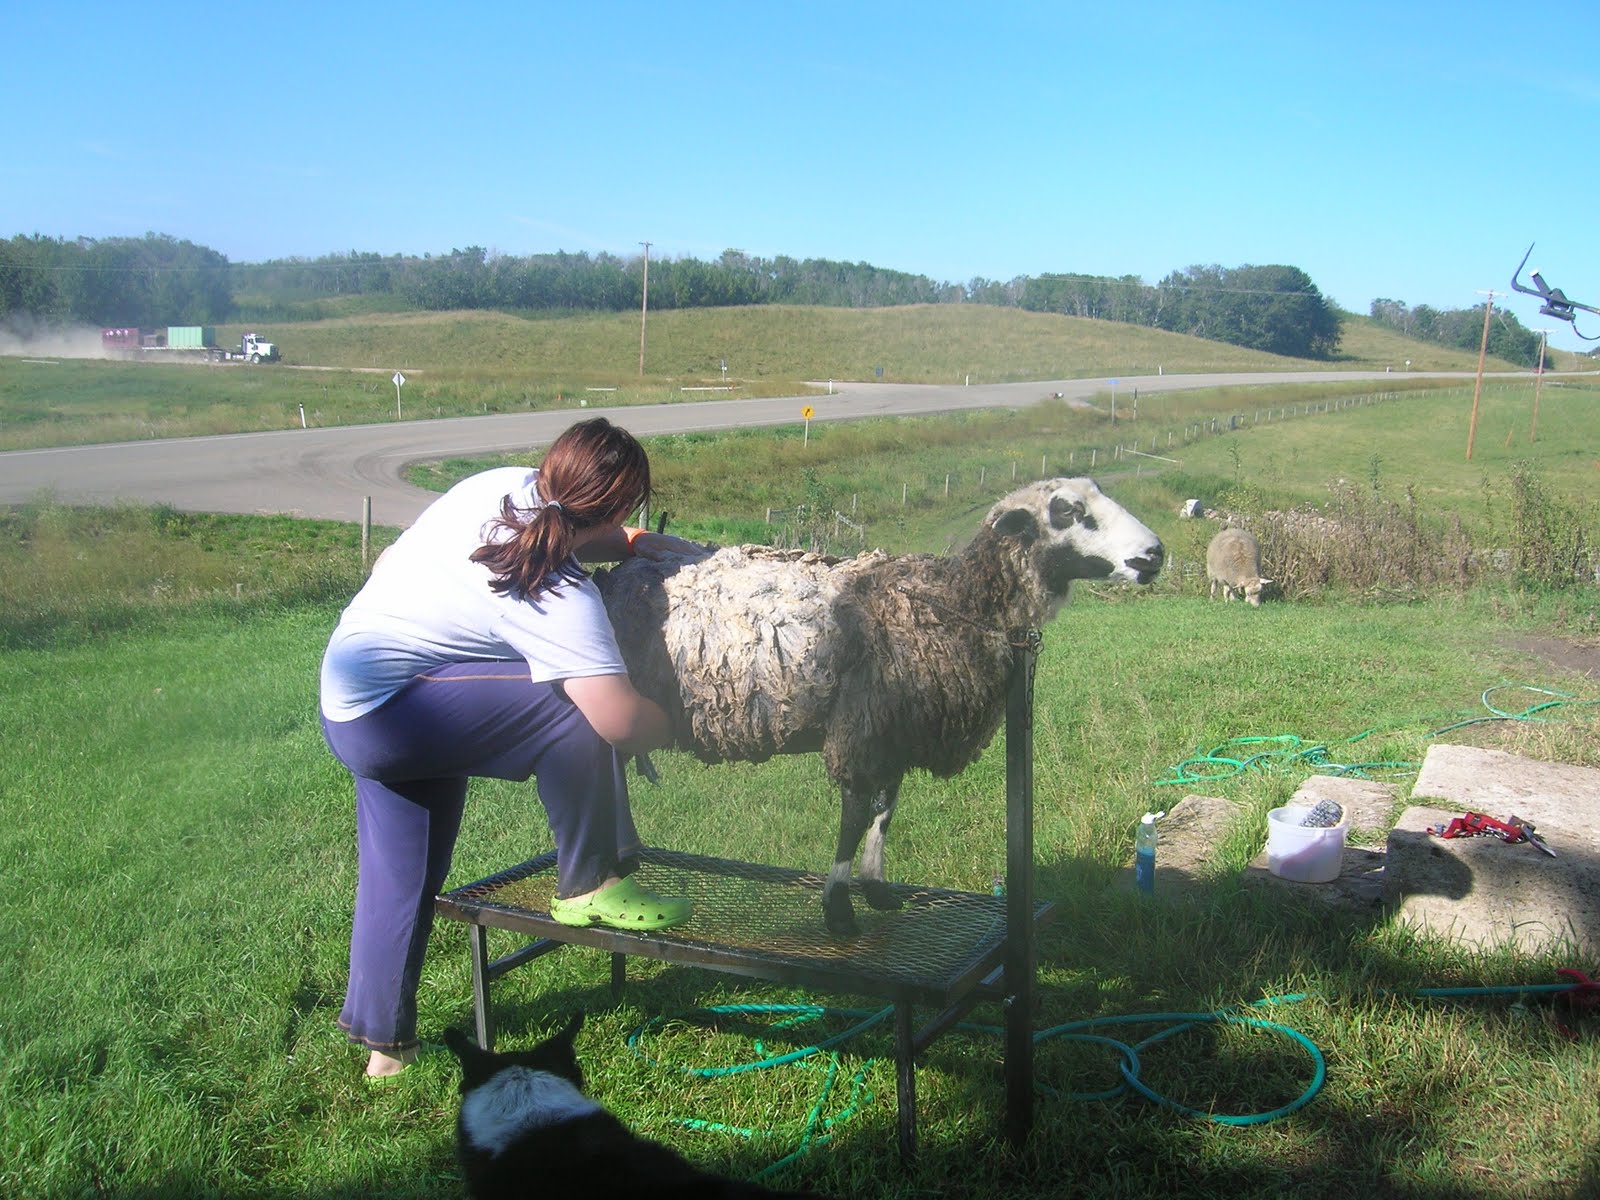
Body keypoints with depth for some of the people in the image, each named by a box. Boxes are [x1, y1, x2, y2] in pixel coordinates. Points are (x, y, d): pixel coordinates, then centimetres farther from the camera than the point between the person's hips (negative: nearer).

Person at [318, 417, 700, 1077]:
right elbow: (620, 720, -31)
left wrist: (632, 543, 6)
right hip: (391, 719, -9)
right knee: (572, 705, -17)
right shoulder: (560, 598, -27)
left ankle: (382, 1042, 34)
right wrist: (677, 729, -10)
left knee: (399, 877, 19)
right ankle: (590, 887, -3)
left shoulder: (507, 484, -4)